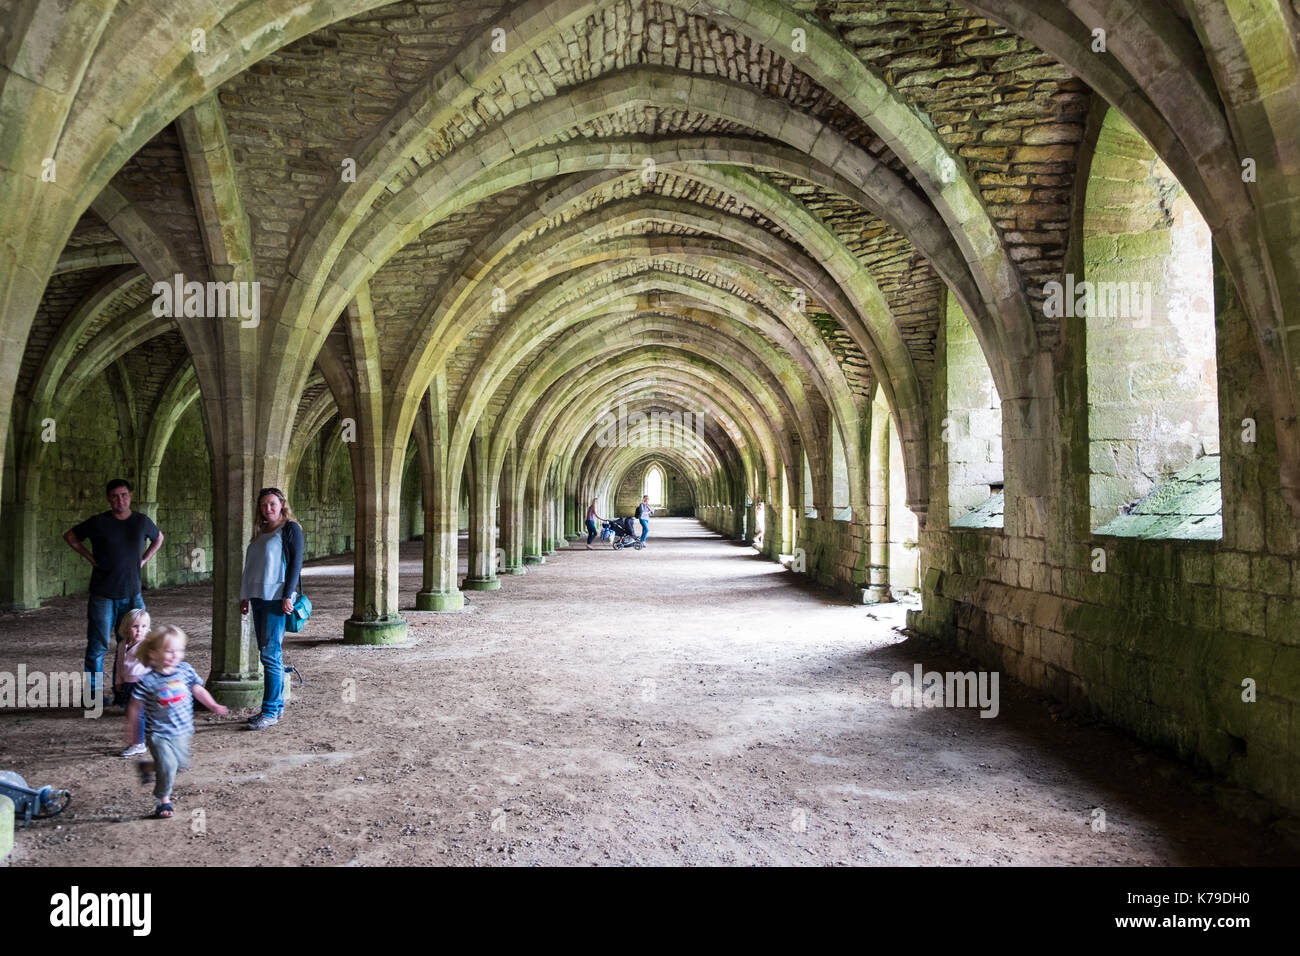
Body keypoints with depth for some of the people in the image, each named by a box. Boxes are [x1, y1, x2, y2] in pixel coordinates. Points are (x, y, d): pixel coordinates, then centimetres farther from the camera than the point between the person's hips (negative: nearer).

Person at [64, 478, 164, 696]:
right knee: (98, 645, -1)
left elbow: (158, 538, 24)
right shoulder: (98, 522, -4)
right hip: (103, 595, -3)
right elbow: (70, 536, 9)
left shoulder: (142, 521, 4)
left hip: (132, 595, 3)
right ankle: (93, 690, 8)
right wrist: (90, 558, 0)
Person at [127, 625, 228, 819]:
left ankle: (148, 767, 40)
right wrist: (131, 727, 0)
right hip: (158, 733, -5)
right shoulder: (148, 681, -16)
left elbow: (199, 691, 7)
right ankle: (163, 801, 11)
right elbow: (135, 705, -6)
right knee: (167, 765, -11)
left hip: (182, 731, 5)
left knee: (181, 763, 14)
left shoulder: (185, 671, -5)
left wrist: (214, 706, -2)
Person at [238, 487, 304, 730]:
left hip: (277, 599, -8)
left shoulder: (290, 529, -4)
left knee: (270, 654, -9)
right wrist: (245, 597, 17)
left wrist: (288, 595, -16)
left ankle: (270, 711, -5)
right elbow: (251, 566, 21)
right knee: (269, 654, 10)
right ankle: (277, 707, 17)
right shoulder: (260, 532, 18)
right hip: (259, 598, 8)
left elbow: (296, 562, -10)